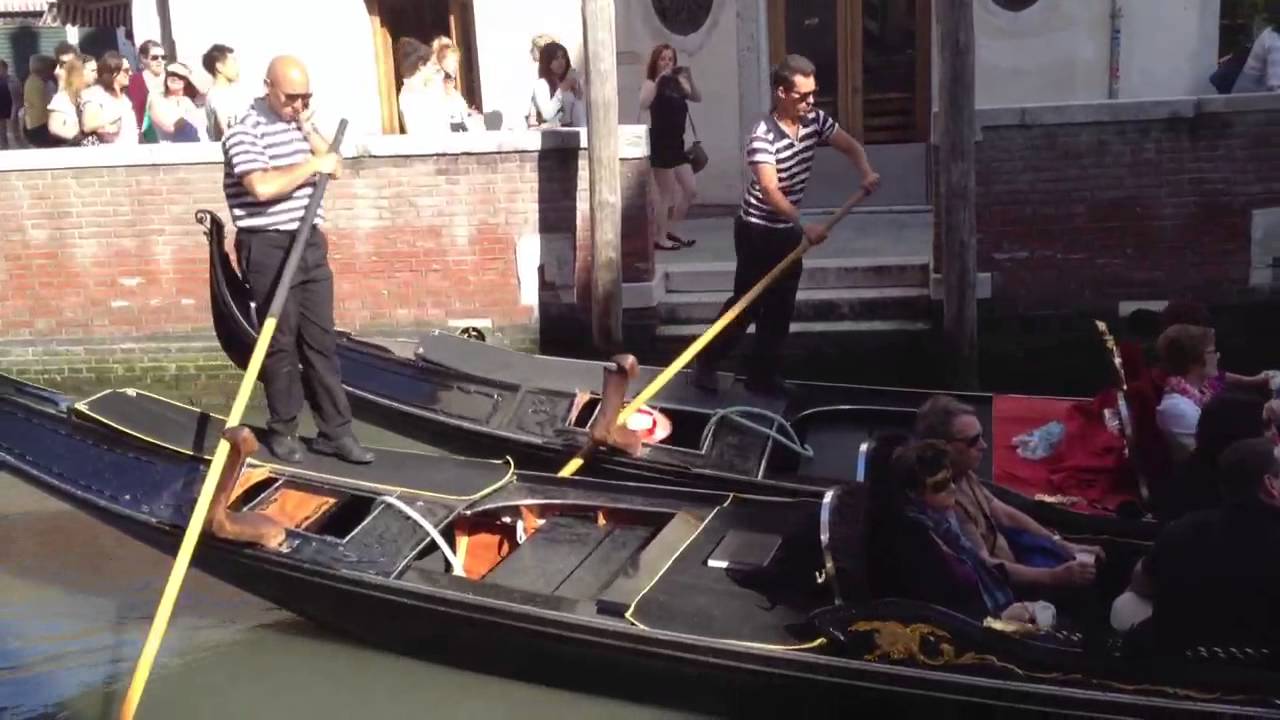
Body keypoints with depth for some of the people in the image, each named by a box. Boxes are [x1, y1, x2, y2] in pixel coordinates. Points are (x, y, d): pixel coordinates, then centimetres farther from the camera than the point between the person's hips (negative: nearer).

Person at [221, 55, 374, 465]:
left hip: (310, 243, 7)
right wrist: (312, 164, -18)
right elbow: (263, 187, -25)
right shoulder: (245, 131, -12)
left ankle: (335, 430, 13)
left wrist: (310, 132, 0)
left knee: (322, 340, 8)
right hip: (269, 249, -7)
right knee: (281, 342, 0)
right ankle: (282, 430, 13)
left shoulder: (300, 122, 12)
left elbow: (331, 166, 15)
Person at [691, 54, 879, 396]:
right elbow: (770, 192, -34)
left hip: (787, 230, 7)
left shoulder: (815, 121, -3)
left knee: (780, 307, 10)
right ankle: (706, 363, 19)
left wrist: (867, 173, -15)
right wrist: (805, 227, -44)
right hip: (757, 231, -7)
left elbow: (851, 146, 7)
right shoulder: (763, 136, -25)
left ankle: (762, 375, 22)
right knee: (746, 304, 1)